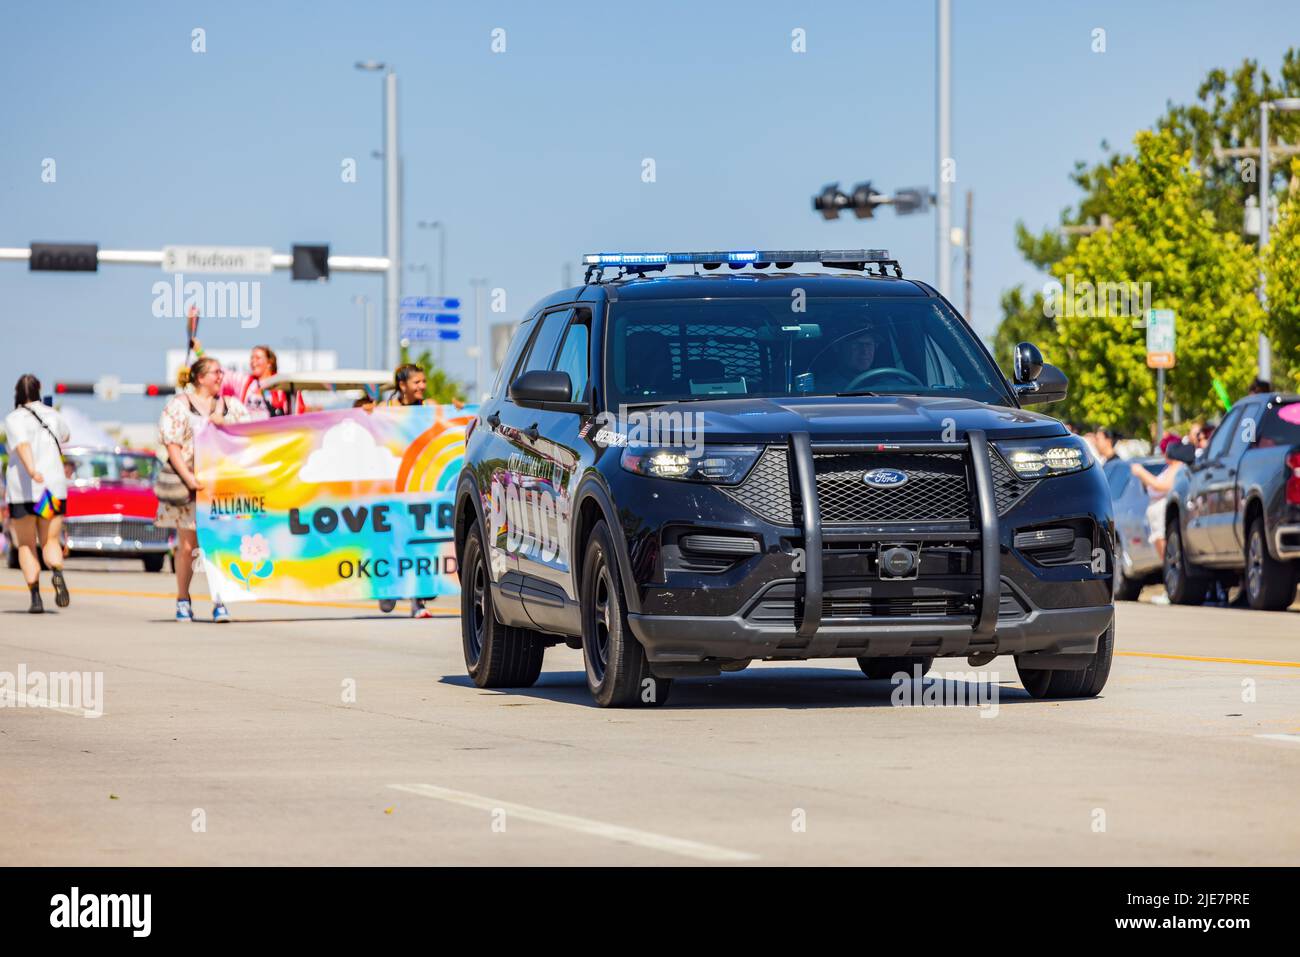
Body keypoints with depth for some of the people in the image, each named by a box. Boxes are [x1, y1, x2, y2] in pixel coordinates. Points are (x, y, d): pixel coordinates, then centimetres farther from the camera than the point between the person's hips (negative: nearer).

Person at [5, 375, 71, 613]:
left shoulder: (14, 420, -8)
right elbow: (65, 436, 29)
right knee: (50, 542, 9)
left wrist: (32, 470, -42)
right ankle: (57, 573, -24)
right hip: (54, 487, 3)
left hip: (21, 488, -3)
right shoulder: (52, 416, 7)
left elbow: (23, 446, -27)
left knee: (26, 545, 10)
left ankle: (35, 597, -4)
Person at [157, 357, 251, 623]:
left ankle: (220, 602, -4)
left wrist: (223, 423, -6)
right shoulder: (179, 405, 3)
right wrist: (188, 477, -15)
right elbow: (171, 444, -5)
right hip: (189, 485, -2)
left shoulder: (232, 405, 15)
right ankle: (183, 599, 16)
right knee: (187, 545, 1)